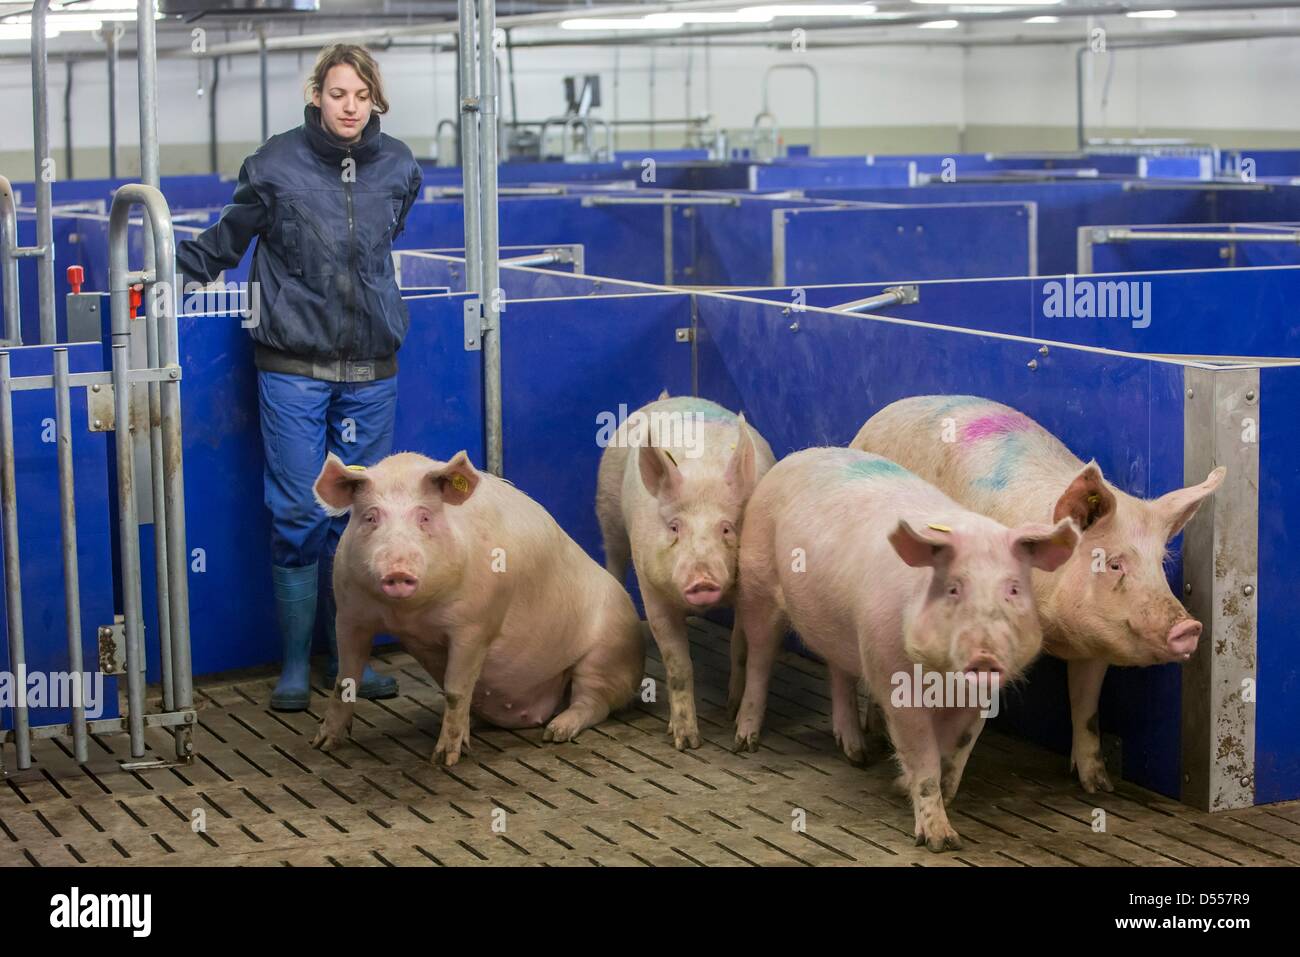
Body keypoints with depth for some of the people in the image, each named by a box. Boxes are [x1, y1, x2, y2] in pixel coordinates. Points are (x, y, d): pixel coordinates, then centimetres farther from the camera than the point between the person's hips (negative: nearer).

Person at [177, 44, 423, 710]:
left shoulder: (397, 166, 4)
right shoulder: (278, 164, -5)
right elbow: (226, 239, 8)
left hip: (371, 367, 3)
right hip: (294, 366, -3)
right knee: (298, 515, -2)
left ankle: (348, 655, 20)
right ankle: (295, 665, 9)